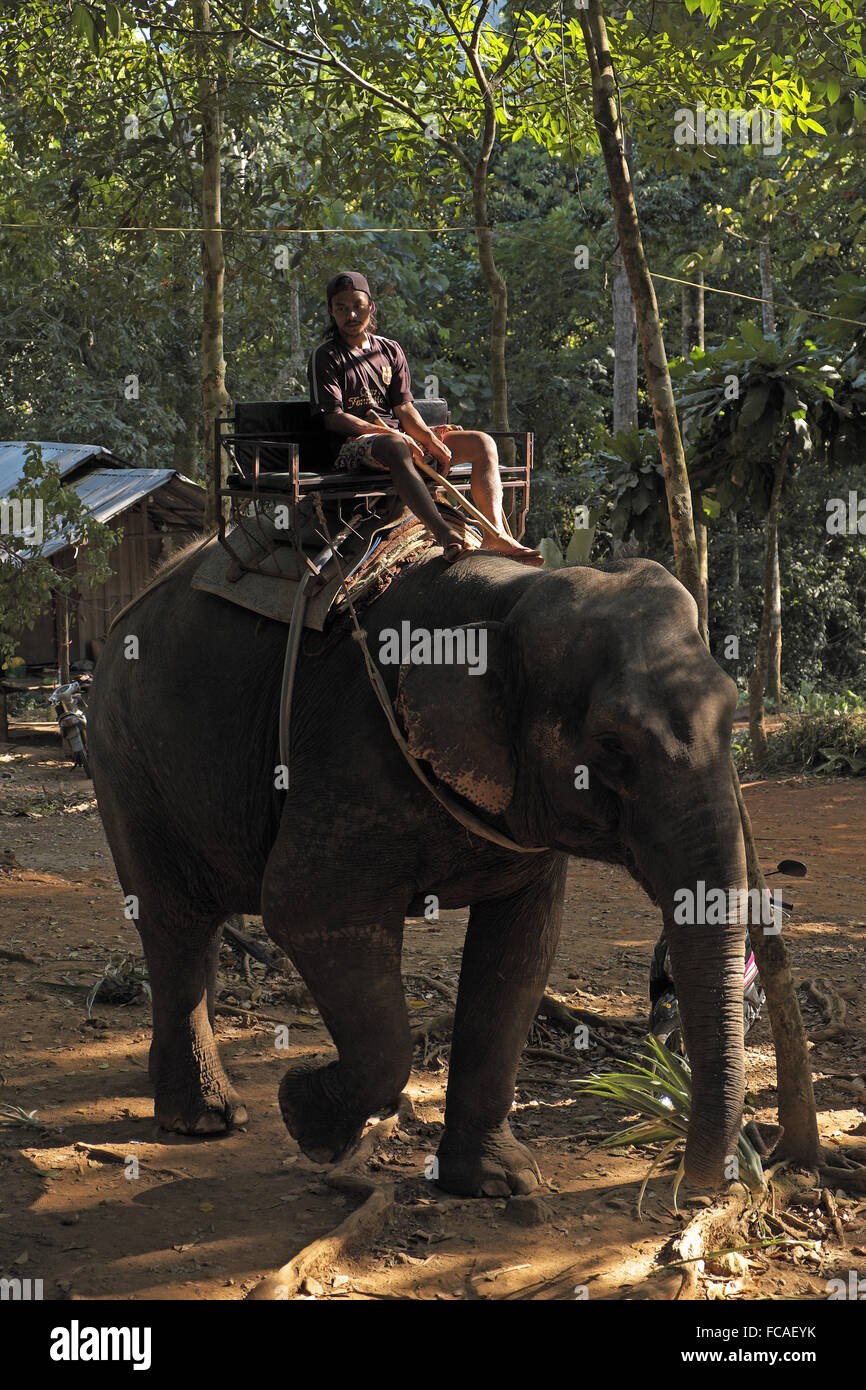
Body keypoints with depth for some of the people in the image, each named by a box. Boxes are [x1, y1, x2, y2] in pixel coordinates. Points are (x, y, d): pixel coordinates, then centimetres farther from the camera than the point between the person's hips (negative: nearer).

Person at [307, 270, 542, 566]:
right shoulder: (326, 357, 2)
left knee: (482, 443, -9)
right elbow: (333, 419, -9)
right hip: (355, 443, -6)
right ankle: (445, 533, -58)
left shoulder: (390, 351, 18)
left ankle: (496, 533, -27)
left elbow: (404, 408, 11)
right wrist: (388, 432, -22)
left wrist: (431, 439, -10)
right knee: (394, 447, -42)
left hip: (401, 434, 6)